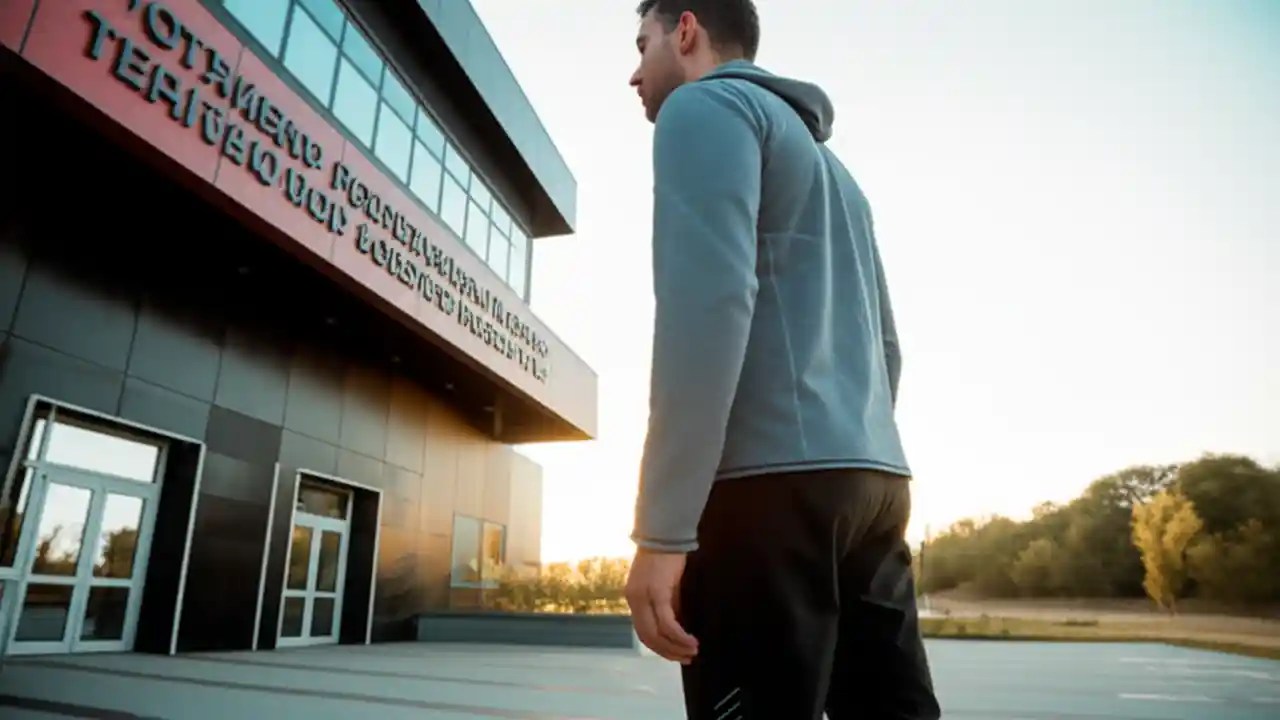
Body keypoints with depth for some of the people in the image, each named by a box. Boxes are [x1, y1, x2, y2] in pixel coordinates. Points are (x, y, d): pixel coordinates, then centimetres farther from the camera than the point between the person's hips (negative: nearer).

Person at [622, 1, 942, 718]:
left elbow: (709, 303, -15)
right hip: (875, 479, 9)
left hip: (773, 479, -9)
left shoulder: (706, 106, 2)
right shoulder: (828, 162, 28)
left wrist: (662, 530, -17)